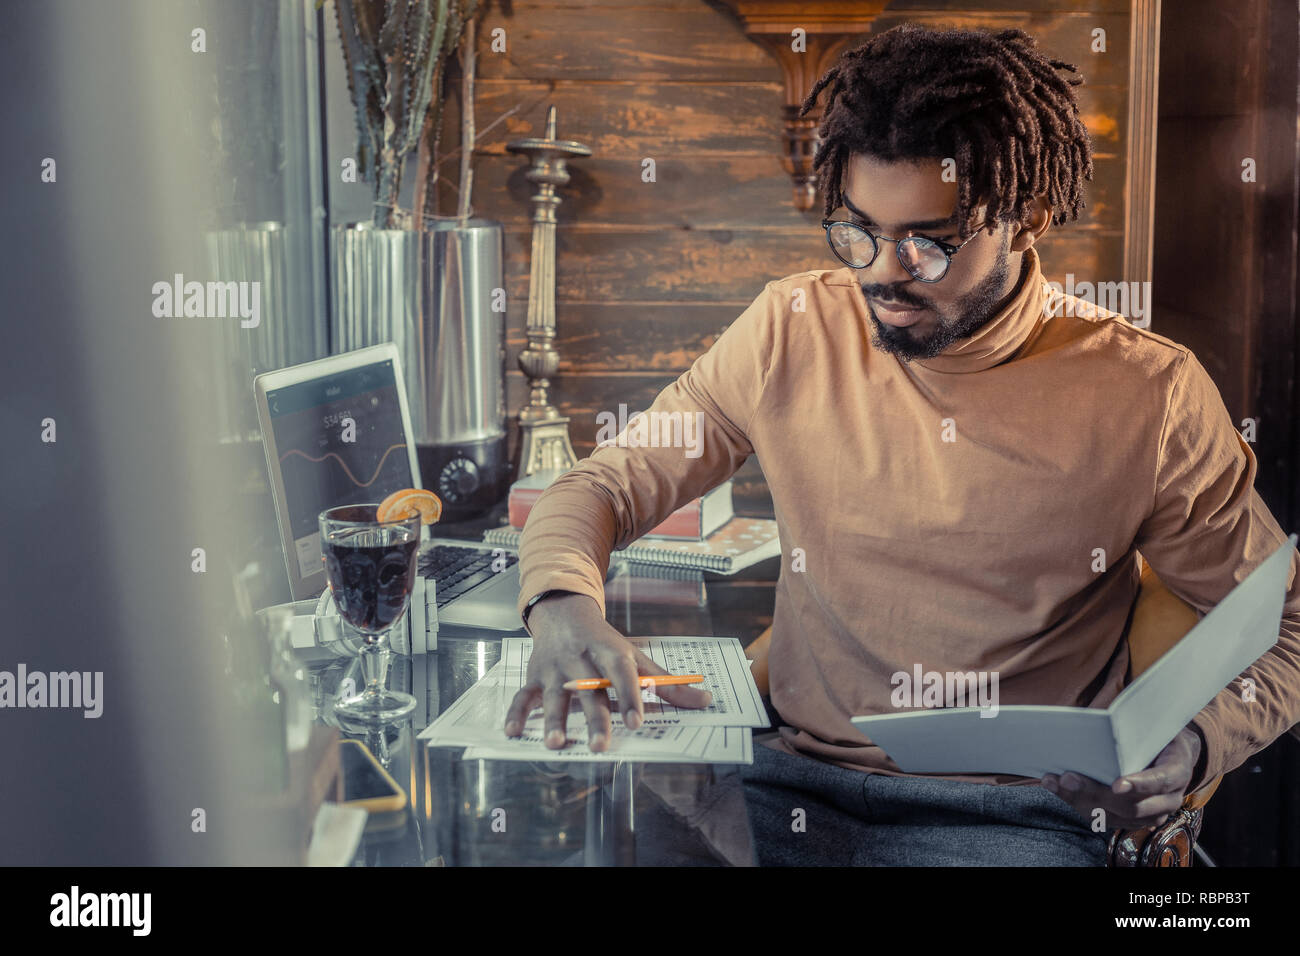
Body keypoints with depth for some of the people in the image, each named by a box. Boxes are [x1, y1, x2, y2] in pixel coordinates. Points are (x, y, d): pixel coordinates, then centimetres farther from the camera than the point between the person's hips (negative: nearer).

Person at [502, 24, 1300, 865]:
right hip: (794, 781, 2)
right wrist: (564, 607, -18)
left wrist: (1193, 749, -17)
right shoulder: (793, 330, 1)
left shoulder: (1151, 396, -6)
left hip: (1010, 813, -1)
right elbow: (600, 487, 6)